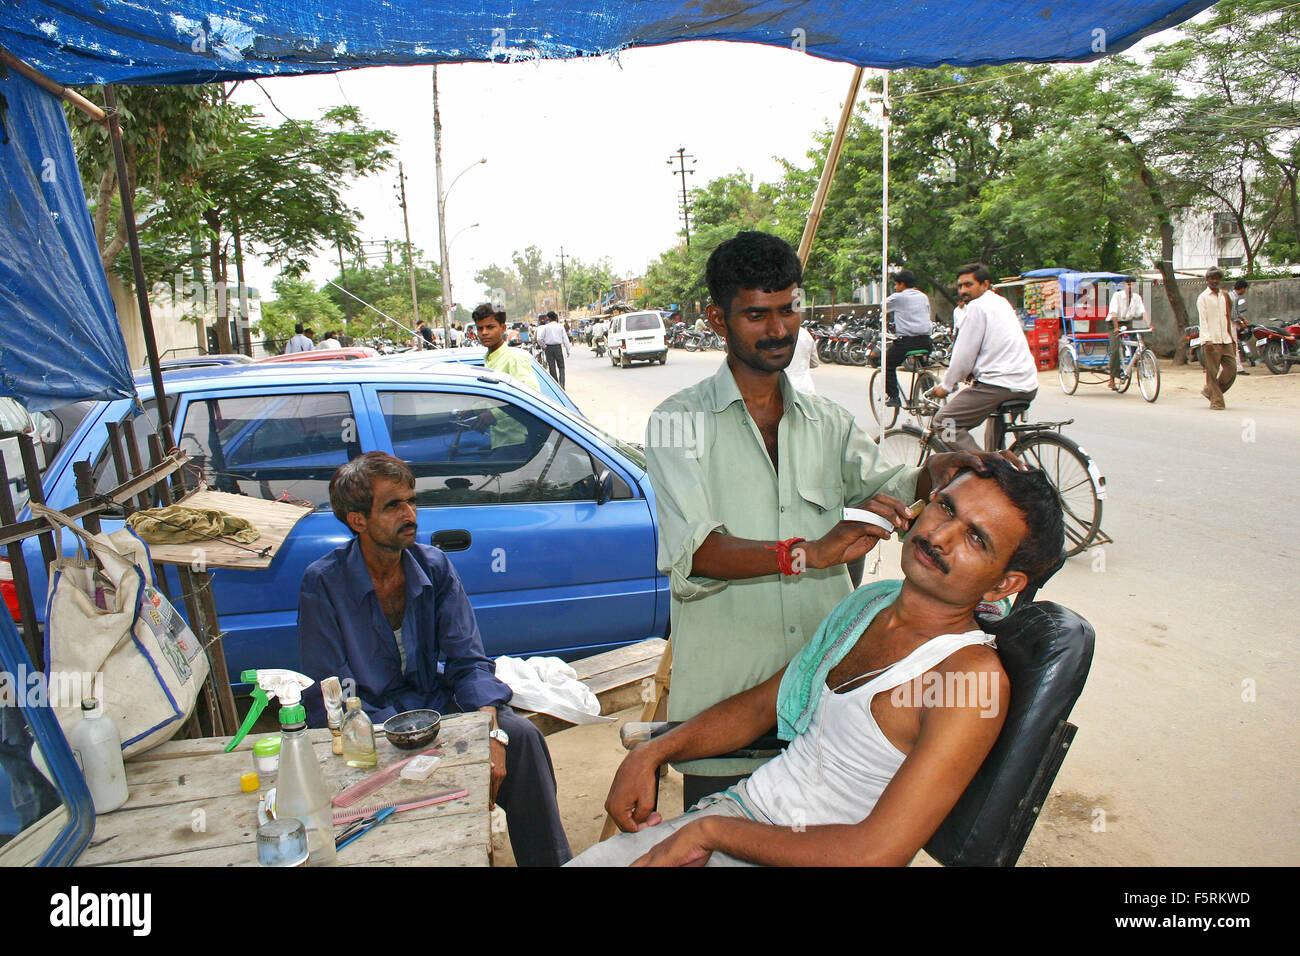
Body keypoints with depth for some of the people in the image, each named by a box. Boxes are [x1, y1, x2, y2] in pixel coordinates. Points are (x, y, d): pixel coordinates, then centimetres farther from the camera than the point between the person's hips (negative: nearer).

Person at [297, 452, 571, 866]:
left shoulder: (434, 566, -2)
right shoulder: (324, 584, -13)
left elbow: (468, 661, -4)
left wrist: (490, 733, -24)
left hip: (435, 701, 4)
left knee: (521, 735, -21)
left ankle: (551, 860, -6)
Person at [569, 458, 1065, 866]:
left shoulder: (978, 679, -20)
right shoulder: (870, 601, 3)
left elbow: (876, 854, -25)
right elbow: (761, 704, 12)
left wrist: (710, 831, -18)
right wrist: (652, 753, 0)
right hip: (739, 807, 6)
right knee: (577, 861, 1)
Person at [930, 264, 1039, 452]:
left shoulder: (977, 306, -5)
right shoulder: (1002, 303, 23)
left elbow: (964, 356, -7)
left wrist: (946, 386, 5)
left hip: (999, 385, -10)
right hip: (1028, 387, 10)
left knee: (944, 421, -7)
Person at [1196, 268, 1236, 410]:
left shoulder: (1223, 296, 18)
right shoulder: (1203, 297, 0)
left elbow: (1227, 317, 22)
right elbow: (1203, 320, -8)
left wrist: (1232, 338, 18)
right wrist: (1207, 340, -18)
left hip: (1226, 340, 6)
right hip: (1211, 341, -6)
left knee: (1231, 369, -1)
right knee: (1212, 372, -4)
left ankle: (1210, 390, 16)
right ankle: (1216, 401, 2)